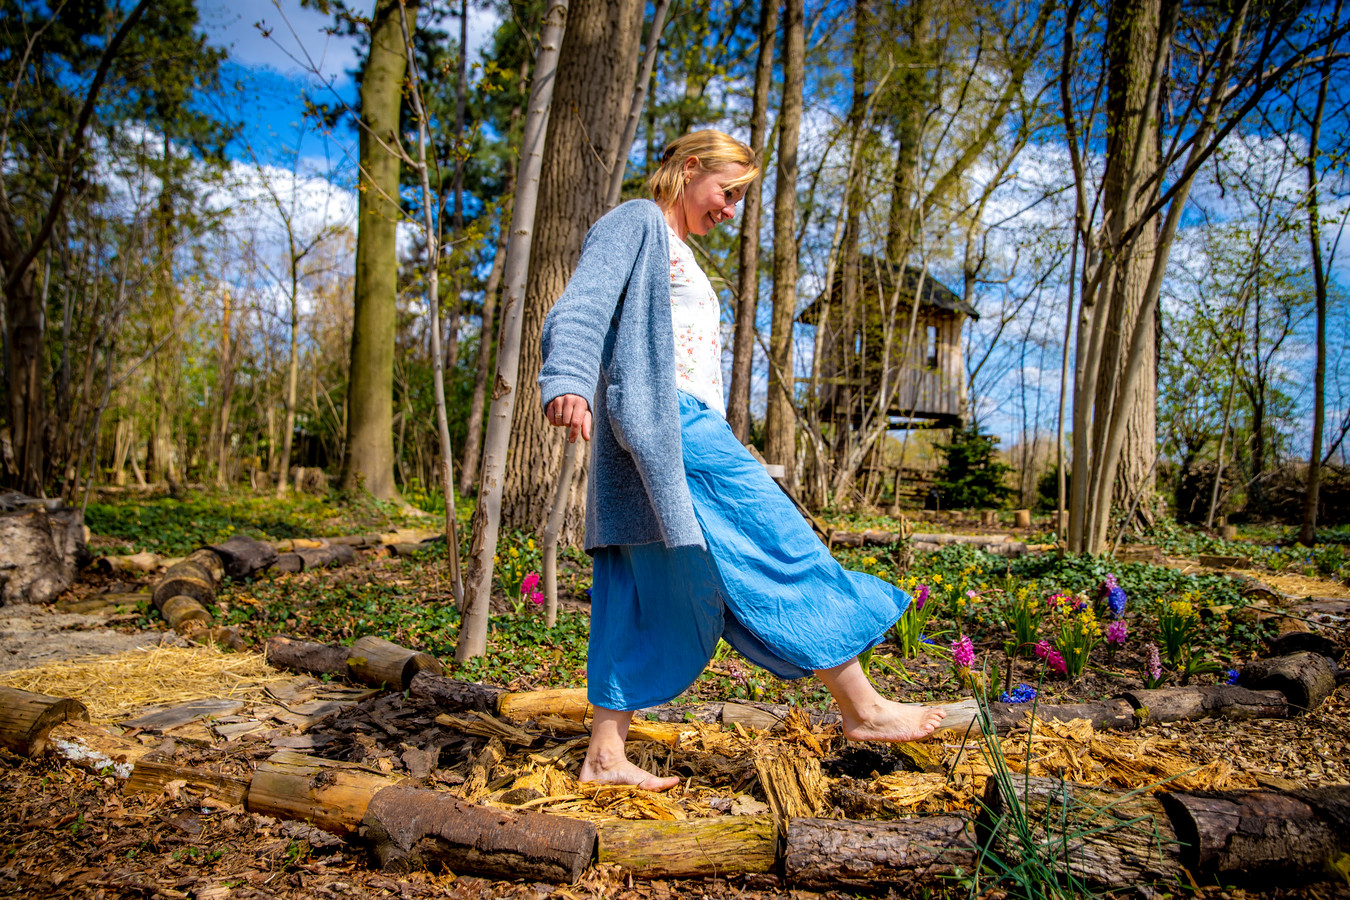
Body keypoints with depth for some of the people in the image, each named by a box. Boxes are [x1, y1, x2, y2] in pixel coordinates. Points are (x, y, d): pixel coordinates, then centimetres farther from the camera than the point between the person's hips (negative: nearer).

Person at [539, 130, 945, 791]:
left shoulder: (679, 255, 30)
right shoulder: (635, 223, 2)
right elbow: (583, 305, -15)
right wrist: (567, 380, -34)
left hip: (687, 427, 10)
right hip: (661, 419, -10)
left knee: (650, 599, 5)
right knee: (783, 548, -8)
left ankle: (604, 755, 8)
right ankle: (862, 708, 0)